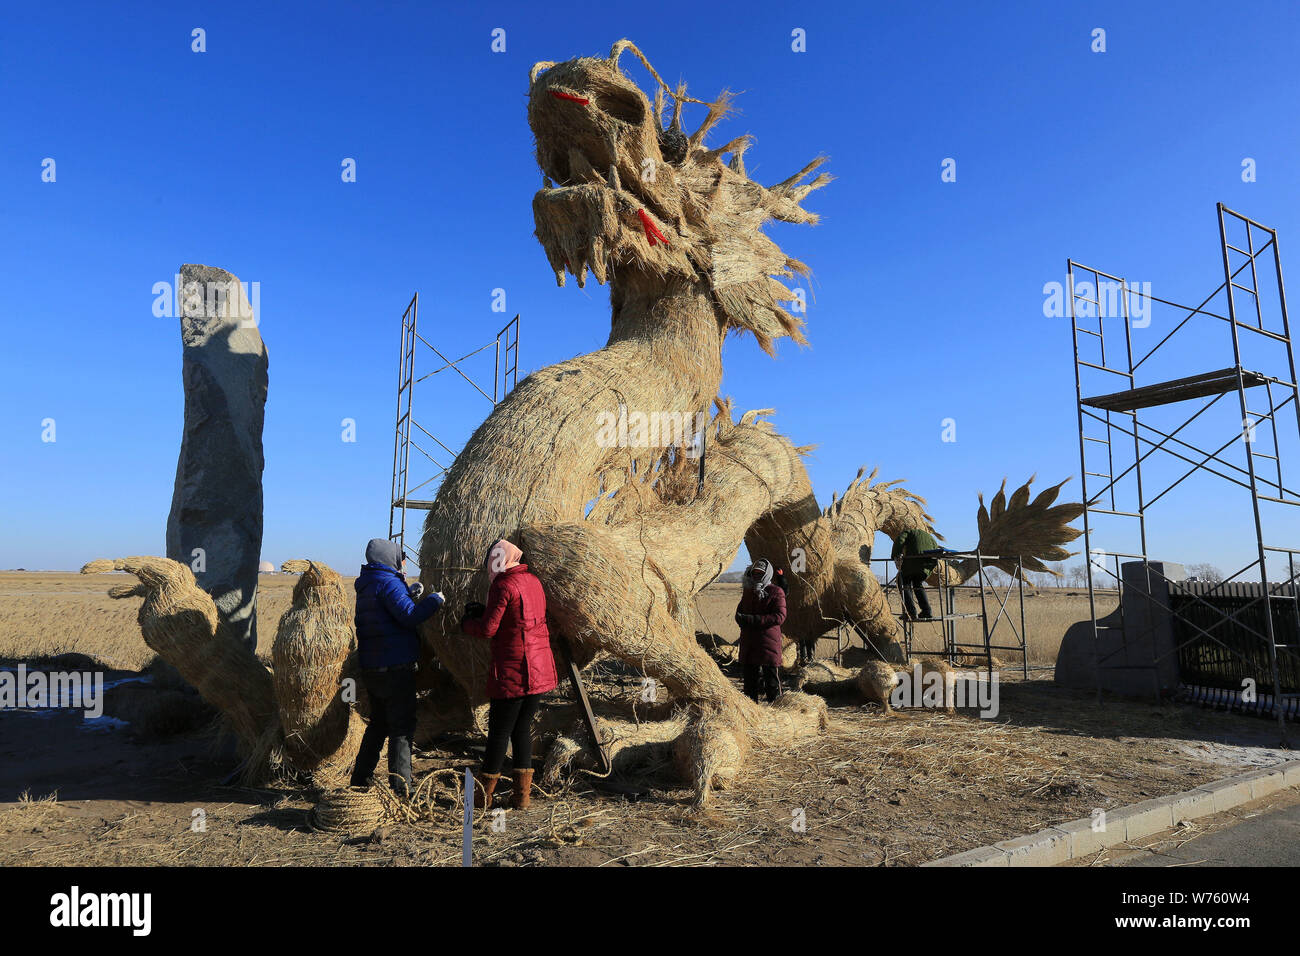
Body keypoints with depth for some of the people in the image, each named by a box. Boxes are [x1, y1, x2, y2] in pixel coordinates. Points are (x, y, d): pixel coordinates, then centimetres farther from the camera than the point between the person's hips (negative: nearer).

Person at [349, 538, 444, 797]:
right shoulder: (388, 582, -14)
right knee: (402, 727, -3)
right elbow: (410, 617, -23)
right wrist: (435, 599, -10)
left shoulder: (367, 585, 17)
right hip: (395, 668, -9)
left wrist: (409, 595, 17)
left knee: (378, 724, 21)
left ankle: (360, 778, 28)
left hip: (371, 668, 9)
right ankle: (400, 787, -1)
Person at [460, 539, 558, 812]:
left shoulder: (504, 585, -13)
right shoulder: (533, 581, 11)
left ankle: (483, 794, 16)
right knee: (522, 728, 15)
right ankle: (522, 794, 17)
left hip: (512, 672, -7)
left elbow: (488, 629, -13)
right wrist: (484, 611, 20)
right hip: (540, 670, 7)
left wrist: (467, 623, 7)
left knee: (499, 731, 4)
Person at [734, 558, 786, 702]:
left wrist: (753, 620, -21)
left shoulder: (776, 592, -5)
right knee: (749, 678, 15)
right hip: (748, 644, 7)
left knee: (771, 680, -2)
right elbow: (739, 612, 26)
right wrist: (742, 620, 0)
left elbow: (779, 617, -16)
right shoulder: (747, 592, 16)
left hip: (769, 643, -7)